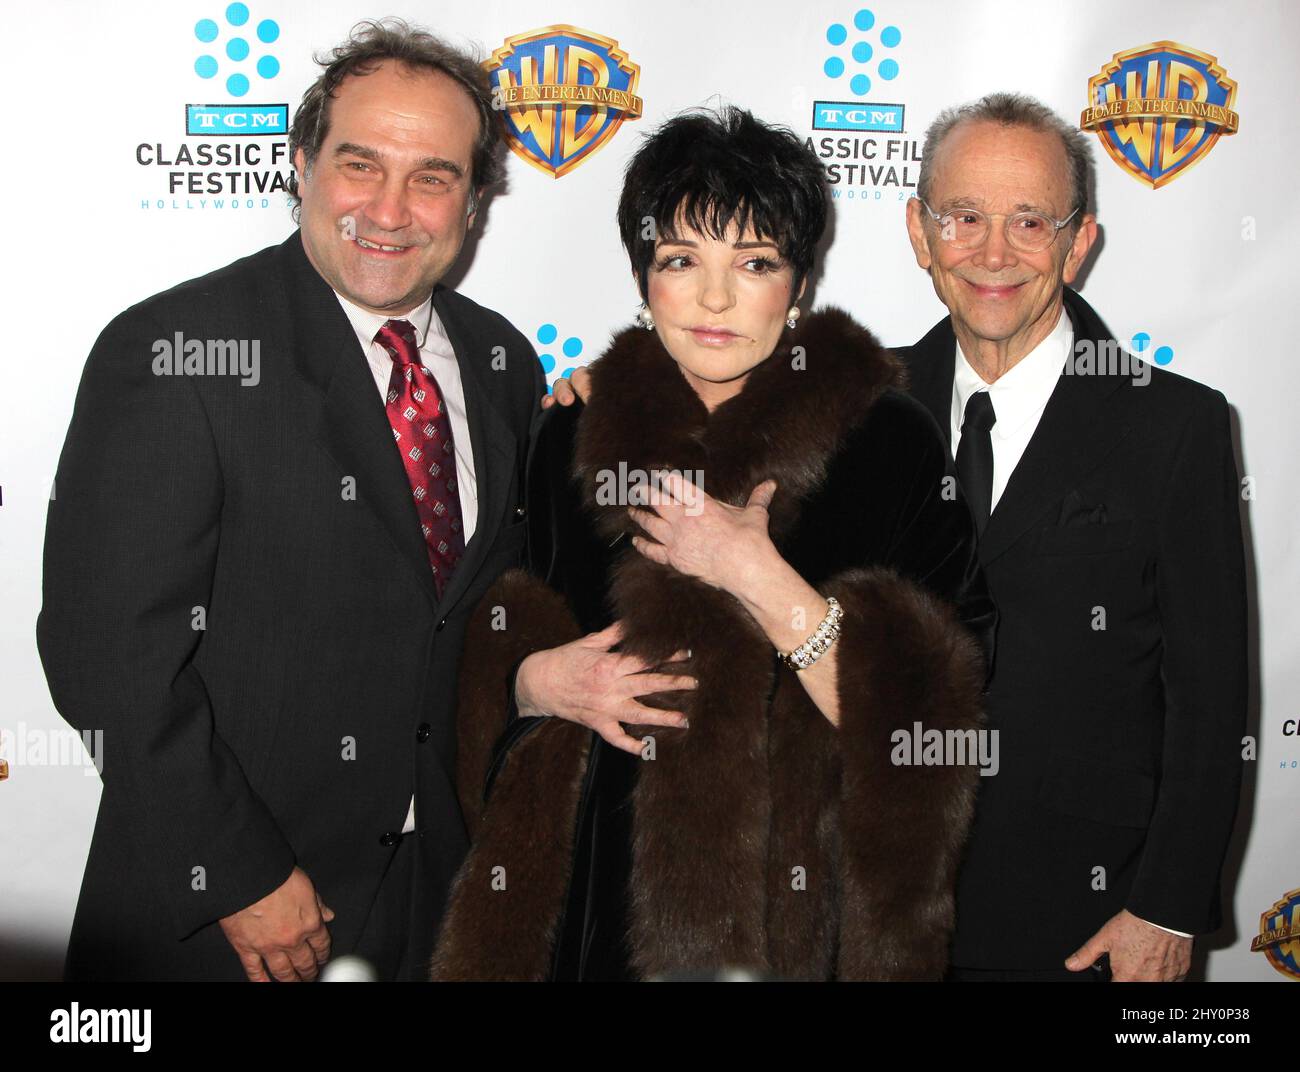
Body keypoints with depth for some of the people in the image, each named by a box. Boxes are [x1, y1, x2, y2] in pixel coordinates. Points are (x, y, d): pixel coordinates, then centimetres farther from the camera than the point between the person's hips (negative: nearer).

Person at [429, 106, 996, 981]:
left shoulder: (889, 441, -10)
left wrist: (760, 578, -23)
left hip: (792, 910, -3)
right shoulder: (577, 438, 3)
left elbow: (931, 724, -17)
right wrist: (539, 680, -9)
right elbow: (497, 657, 12)